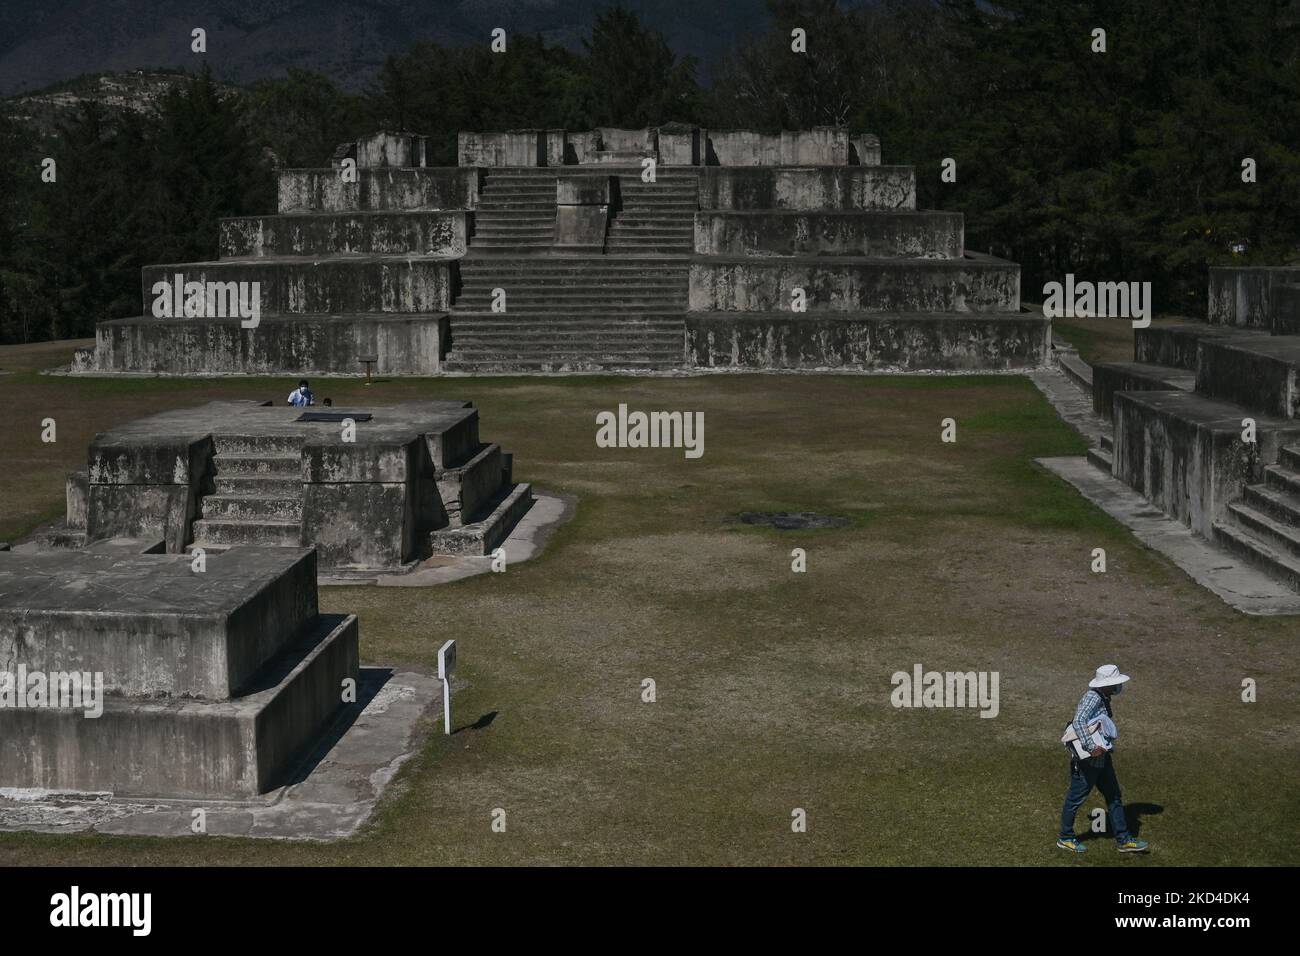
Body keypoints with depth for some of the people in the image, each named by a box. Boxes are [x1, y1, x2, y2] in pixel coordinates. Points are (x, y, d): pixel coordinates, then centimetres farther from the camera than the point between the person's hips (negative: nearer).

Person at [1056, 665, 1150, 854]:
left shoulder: (1103, 698, 10)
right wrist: (1092, 748, -36)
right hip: (1087, 760, -10)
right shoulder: (1092, 698, -22)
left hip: (1101, 758, 10)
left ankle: (1124, 840, 18)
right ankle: (1065, 838, 19)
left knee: (1114, 797, 12)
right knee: (1075, 798, 5)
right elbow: (1078, 722, -35)